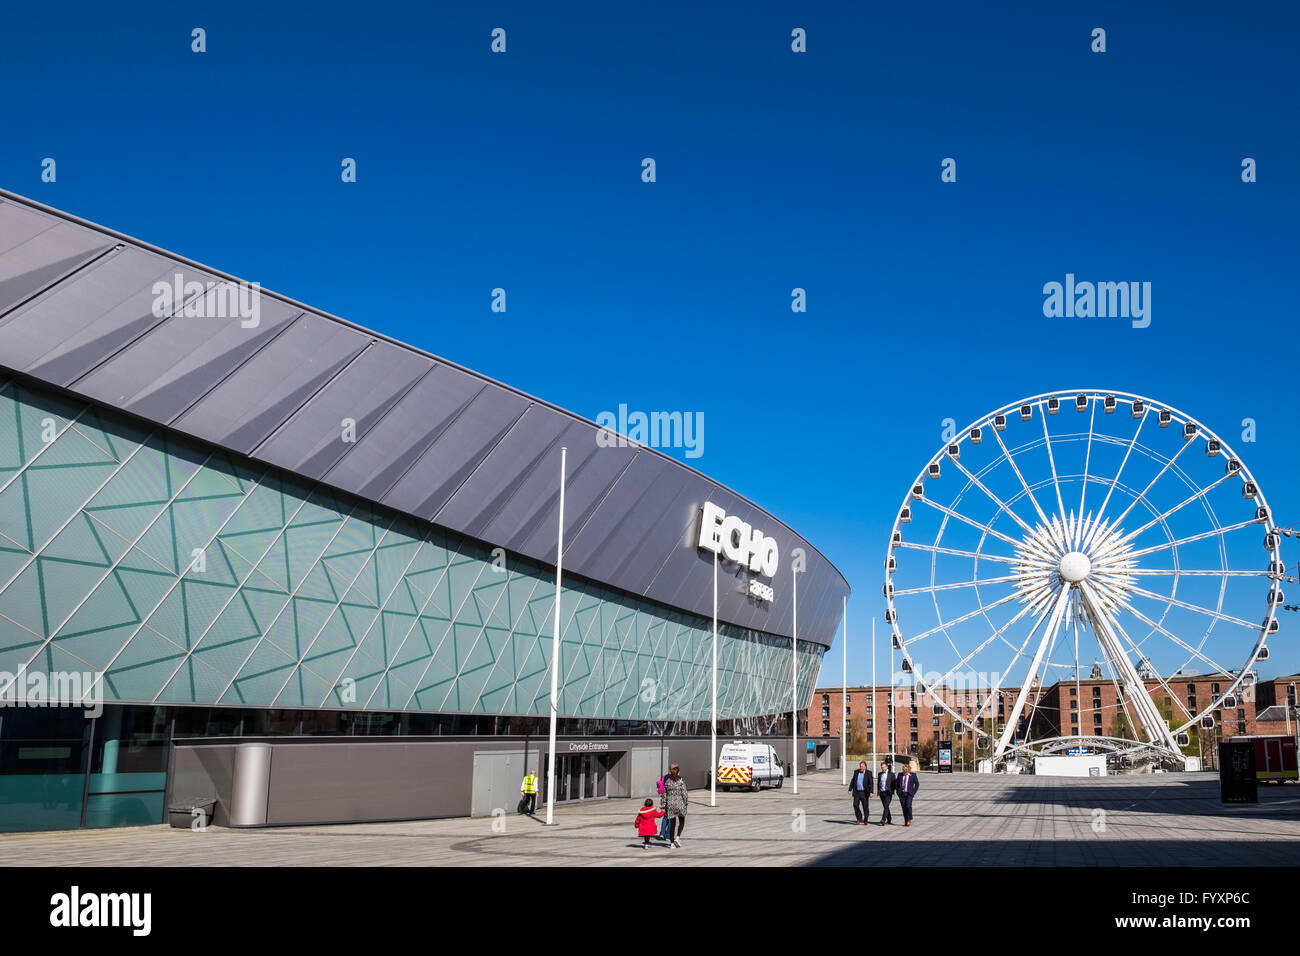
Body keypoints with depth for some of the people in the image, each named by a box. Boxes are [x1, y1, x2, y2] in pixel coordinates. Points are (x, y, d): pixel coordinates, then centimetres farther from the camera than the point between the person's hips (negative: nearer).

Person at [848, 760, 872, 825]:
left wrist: (871, 792, -19)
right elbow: (852, 781, 12)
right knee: (855, 805, -5)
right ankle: (859, 819, 10)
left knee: (865, 807, 2)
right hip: (856, 792, 3)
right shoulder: (856, 772, 8)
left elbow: (870, 783, -10)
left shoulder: (868, 773, -4)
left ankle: (865, 821, 14)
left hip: (864, 793, -3)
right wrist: (850, 789, 6)